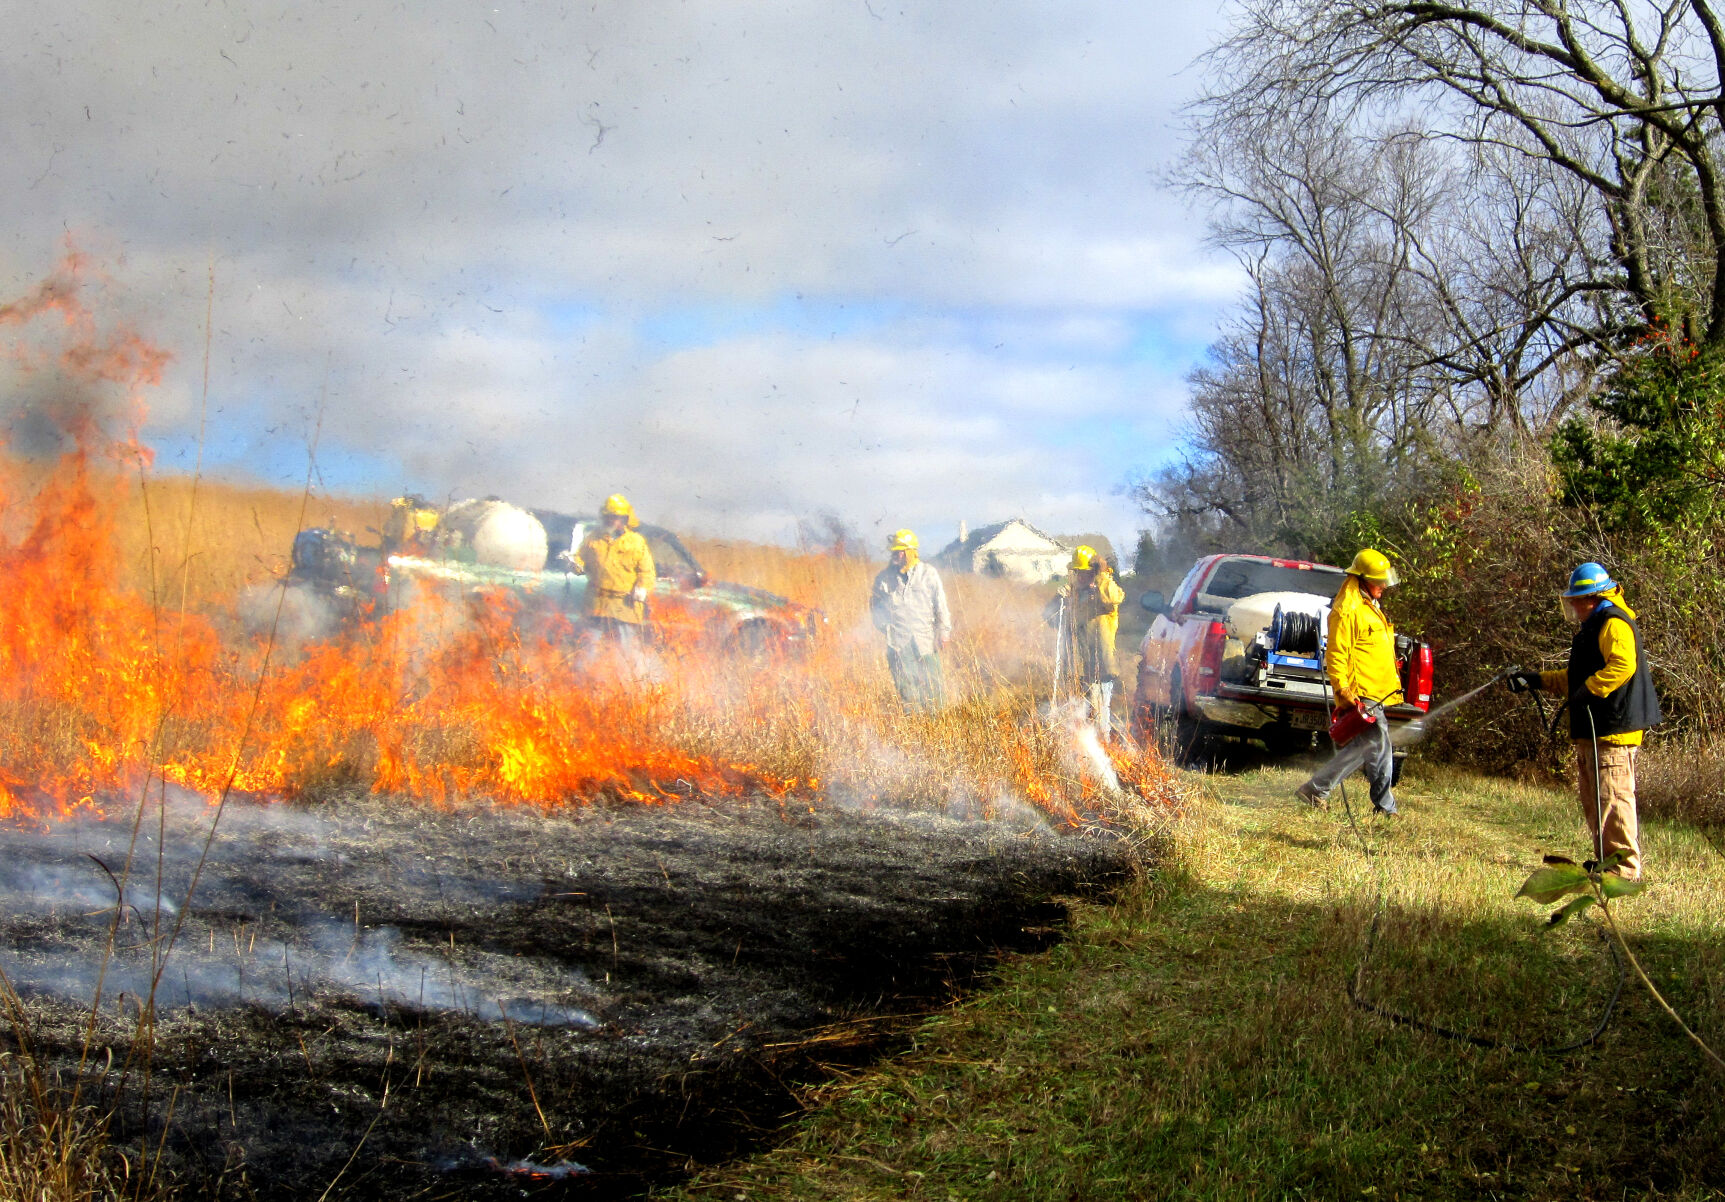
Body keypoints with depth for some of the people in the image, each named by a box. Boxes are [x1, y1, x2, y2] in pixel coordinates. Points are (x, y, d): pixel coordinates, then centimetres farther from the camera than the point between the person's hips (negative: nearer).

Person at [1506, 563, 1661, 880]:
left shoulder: (1614, 623, -10)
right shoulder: (1594, 626, 24)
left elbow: (1623, 665, -27)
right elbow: (1577, 676, 31)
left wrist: (1587, 691, -27)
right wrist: (1536, 680, 24)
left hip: (1614, 728, -11)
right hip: (1591, 730, 11)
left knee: (1612, 797, -12)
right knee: (1593, 799, 13)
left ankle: (1626, 867, -11)